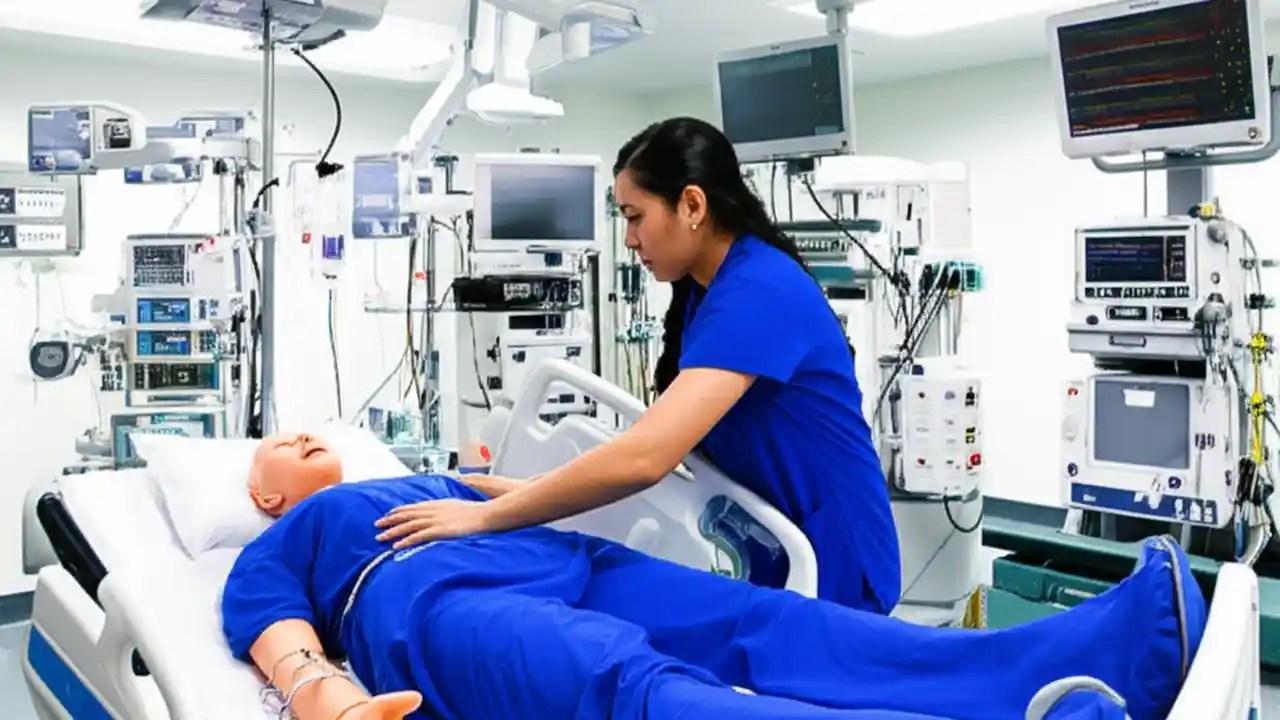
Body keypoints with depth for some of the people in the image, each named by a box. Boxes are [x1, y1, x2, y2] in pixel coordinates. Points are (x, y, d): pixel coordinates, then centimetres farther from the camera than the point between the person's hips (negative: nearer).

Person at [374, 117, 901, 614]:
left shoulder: (758, 292, -27)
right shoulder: (708, 288, 5)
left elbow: (645, 457, -36)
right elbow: (669, 439, 6)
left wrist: (487, 516, -27)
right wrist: (526, 492, -3)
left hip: (829, 557, -9)